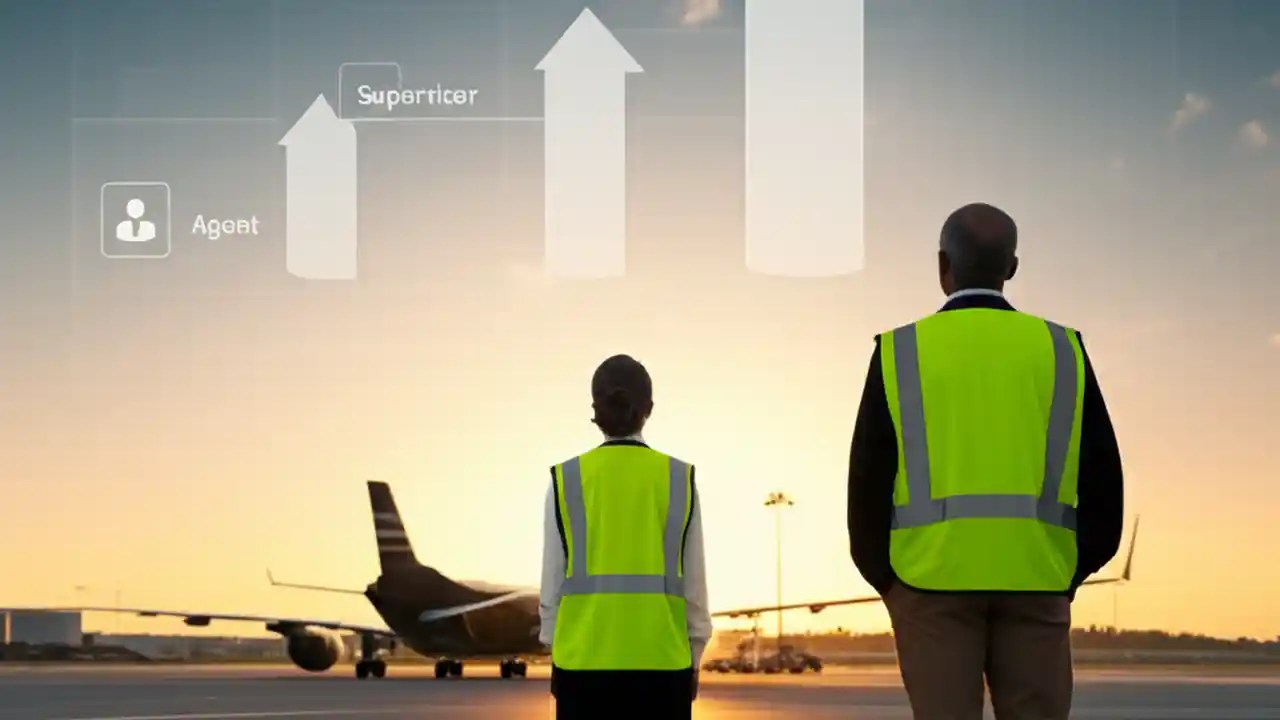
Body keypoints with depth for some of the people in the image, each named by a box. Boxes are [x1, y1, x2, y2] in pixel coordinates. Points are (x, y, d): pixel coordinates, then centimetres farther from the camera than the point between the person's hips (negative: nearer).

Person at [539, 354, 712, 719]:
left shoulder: (566, 480, -1)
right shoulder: (679, 479, 0)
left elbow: (554, 576, 1)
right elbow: (693, 578, 2)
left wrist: (554, 652, 11)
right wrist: (693, 656, 11)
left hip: (584, 657, 0)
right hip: (660, 658, 0)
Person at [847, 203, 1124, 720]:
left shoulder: (900, 352, 1)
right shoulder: (1061, 349, 5)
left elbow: (869, 477, 0)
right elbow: (1101, 477, 3)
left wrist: (885, 579, 10)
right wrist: (1073, 570, 13)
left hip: (933, 578, -1)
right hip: (1035, 579, 1)